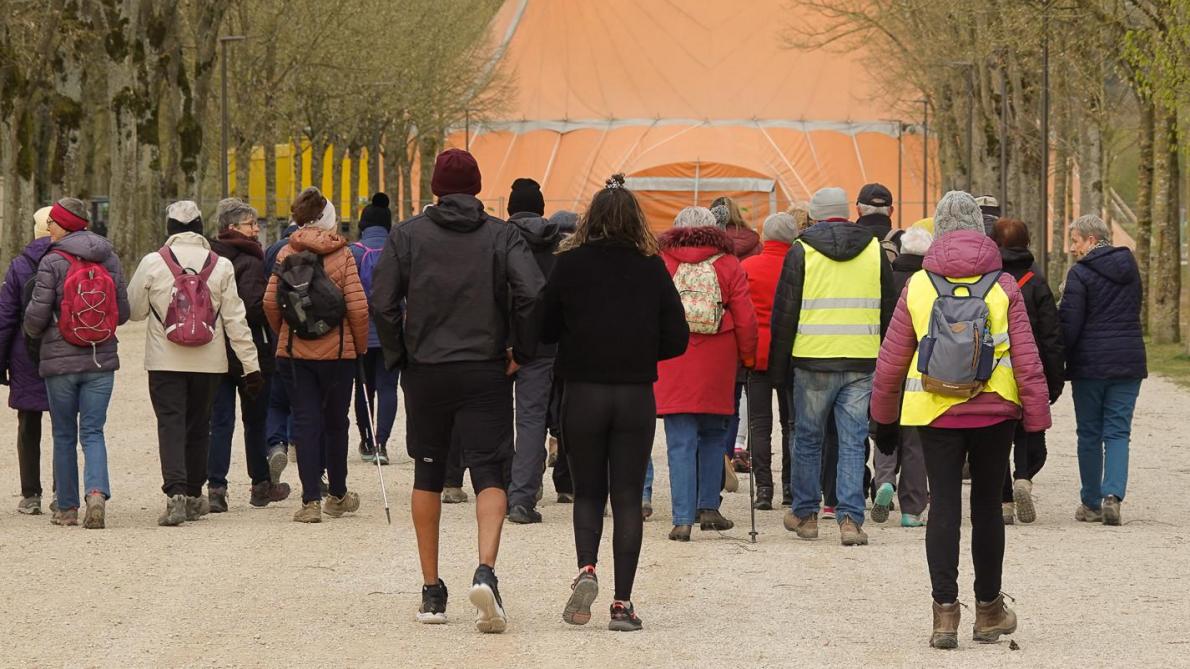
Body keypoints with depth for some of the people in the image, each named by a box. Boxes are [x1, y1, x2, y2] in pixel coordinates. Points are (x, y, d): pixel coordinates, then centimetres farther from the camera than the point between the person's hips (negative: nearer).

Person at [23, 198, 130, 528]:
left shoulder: (53, 262, -11)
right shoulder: (110, 259, 3)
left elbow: (36, 315, -11)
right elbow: (123, 313, 7)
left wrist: (33, 333, 11)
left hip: (60, 360, -3)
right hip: (101, 360, 3)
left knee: (64, 435, 10)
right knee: (93, 432, 5)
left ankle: (66, 507, 14)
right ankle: (97, 491, -19)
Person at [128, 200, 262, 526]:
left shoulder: (153, 264, -6)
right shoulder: (221, 266, -2)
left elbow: (135, 310, 5)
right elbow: (235, 319, -1)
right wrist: (251, 365, 2)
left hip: (165, 362, -2)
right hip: (209, 363, 2)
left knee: (171, 426, -2)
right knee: (199, 427, 16)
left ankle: (176, 494, -20)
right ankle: (194, 496, 24)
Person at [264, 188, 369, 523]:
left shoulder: (286, 254, -1)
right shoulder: (341, 254, -7)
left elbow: (271, 302, -2)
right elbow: (358, 306, -11)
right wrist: (361, 345, 3)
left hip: (294, 353, 1)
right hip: (337, 352, -1)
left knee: (306, 423, 3)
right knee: (336, 423, 14)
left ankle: (311, 501, -4)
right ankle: (337, 495, 28)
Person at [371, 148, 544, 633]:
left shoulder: (407, 235, 3)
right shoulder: (502, 236, 1)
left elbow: (383, 303, -4)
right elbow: (532, 294, -13)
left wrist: (398, 357, 8)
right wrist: (521, 353, -1)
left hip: (425, 374, 1)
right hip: (486, 372, -1)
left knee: (428, 476, 13)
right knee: (489, 473, -1)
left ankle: (432, 591, 14)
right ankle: (485, 570, -25)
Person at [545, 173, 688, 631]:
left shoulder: (570, 264, -5)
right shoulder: (651, 268, -2)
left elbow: (546, 329, 1)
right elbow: (676, 339, 0)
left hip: (582, 392, 0)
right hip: (636, 396, 0)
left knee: (588, 492, 14)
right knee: (627, 496, 6)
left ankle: (586, 569, -11)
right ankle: (623, 602, 1)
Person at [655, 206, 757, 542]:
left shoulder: (661, 263, 2)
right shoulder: (728, 265, 2)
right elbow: (745, 318, 2)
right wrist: (747, 358, 14)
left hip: (672, 366, -1)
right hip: (716, 364, 1)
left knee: (680, 443, 0)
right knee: (713, 436, 18)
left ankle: (683, 519, -6)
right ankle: (708, 507, 15)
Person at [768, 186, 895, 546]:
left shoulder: (801, 251, -1)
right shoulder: (874, 250, 7)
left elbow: (784, 313, 0)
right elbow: (889, 311, 12)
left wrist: (778, 367, 7)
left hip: (813, 361, -1)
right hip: (861, 362, 2)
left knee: (808, 438, 12)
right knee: (853, 441, 3)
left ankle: (805, 513, 21)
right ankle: (850, 519, -5)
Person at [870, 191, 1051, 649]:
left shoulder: (918, 286, -2)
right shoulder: (1003, 287, -3)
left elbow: (891, 360, 2)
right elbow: (1026, 359, -5)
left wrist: (883, 416, 15)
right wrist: (1037, 419, 1)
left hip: (936, 414, 0)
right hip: (995, 413, 1)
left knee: (943, 506, 2)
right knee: (987, 506, 12)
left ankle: (945, 611, -7)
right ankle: (988, 610, 22)